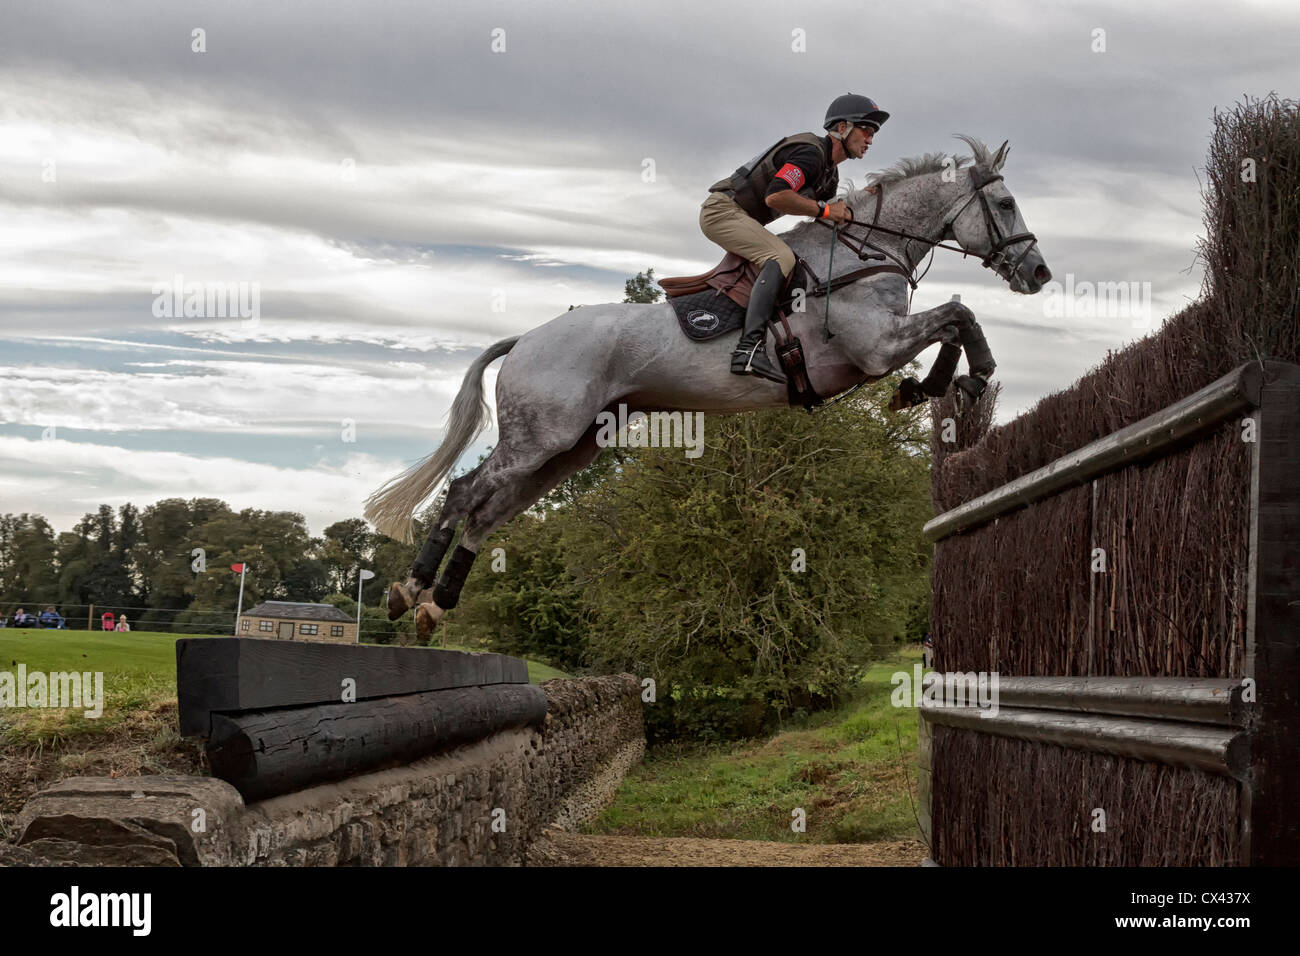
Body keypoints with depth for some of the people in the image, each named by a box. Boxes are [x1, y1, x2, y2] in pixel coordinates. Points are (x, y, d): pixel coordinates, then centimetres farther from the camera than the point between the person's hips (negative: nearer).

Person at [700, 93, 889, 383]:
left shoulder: (830, 172, 15)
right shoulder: (810, 152, -17)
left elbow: (827, 222, 22)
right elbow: (775, 196, -30)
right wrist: (824, 209, -22)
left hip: (741, 217, 11)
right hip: (722, 210, -11)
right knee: (781, 257, -27)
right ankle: (750, 348, -40)